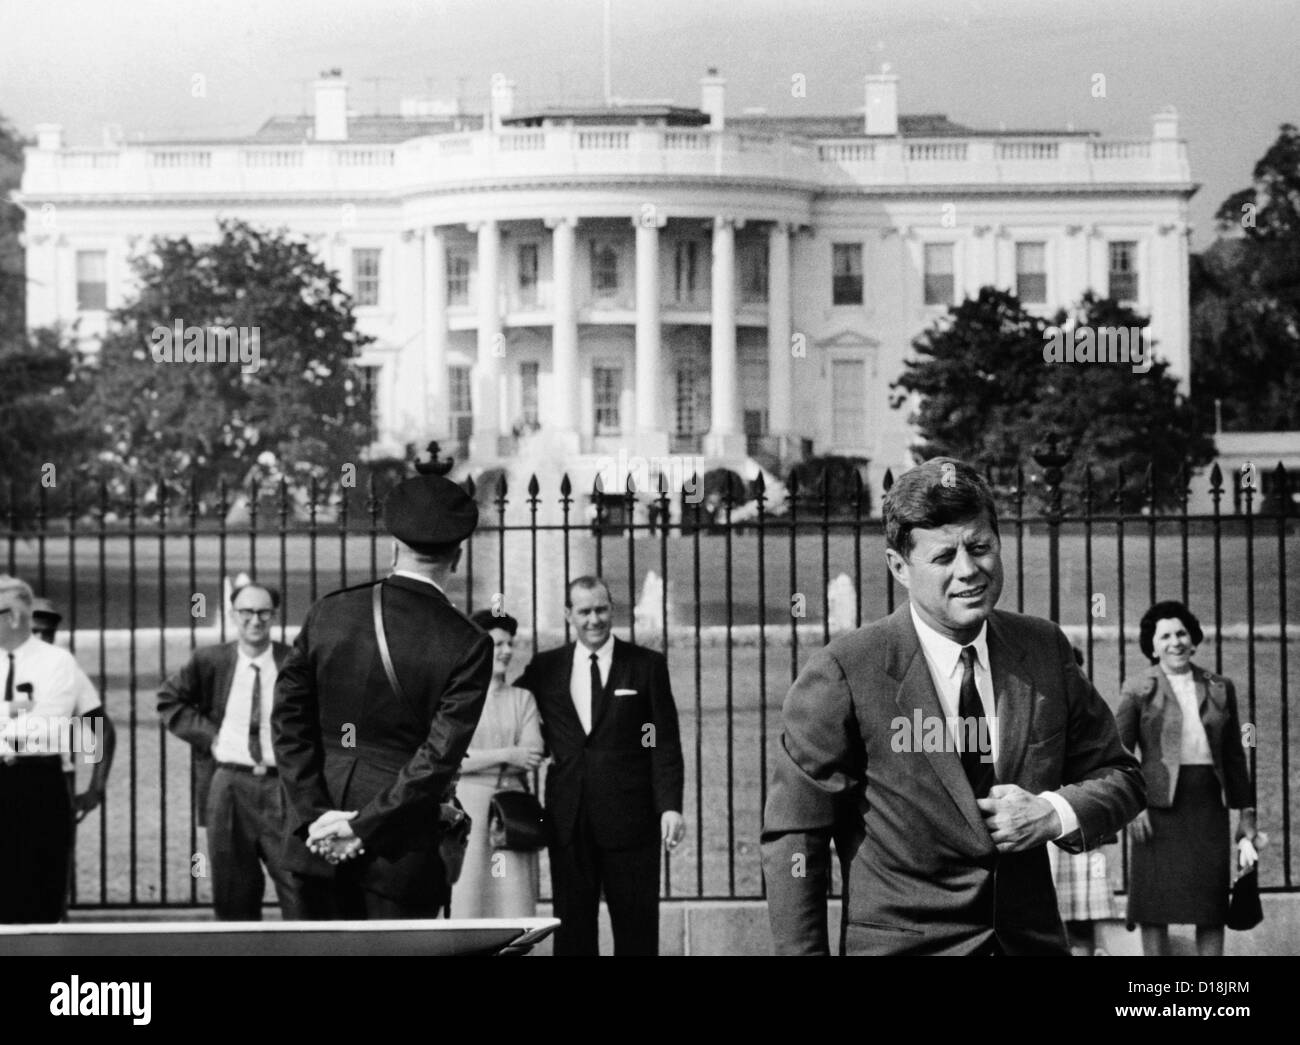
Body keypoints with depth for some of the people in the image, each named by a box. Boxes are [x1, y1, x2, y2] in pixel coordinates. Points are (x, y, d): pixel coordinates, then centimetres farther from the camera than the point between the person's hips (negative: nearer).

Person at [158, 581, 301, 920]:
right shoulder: (209, 661, 5)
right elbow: (168, 701, 15)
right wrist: (207, 734, 2)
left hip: (282, 785, -1)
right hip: (228, 785, 1)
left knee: (298, 886, -7)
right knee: (234, 891, 7)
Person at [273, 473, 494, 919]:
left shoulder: (328, 613, 2)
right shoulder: (467, 645, -9)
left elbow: (289, 719, 1)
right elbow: (440, 756, -14)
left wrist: (314, 812, -1)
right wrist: (365, 826, -10)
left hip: (320, 847, 4)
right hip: (402, 849, -3)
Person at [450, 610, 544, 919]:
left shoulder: (522, 699, 14)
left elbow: (533, 756, 1)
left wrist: (480, 759, -7)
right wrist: (506, 756, -11)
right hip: (468, 810, -2)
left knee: (513, 902, -5)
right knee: (469, 901, -7)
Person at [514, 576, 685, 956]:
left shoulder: (648, 665, 3)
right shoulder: (545, 668, 9)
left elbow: (666, 743, -1)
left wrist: (670, 806, -10)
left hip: (630, 818, -2)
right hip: (569, 820, 2)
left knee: (636, 928, 1)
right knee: (572, 928, 3)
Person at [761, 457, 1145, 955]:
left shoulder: (1044, 649, 3)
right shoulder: (844, 672, -11)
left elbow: (1119, 778, 11)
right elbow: (794, 837, -10)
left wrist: (1055, 813, -10)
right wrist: (805, 952, -16)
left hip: (1032, 940, 4)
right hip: (897, 942, -4)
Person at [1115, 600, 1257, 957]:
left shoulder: (1220, 689, 12)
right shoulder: (1138, 689, 3)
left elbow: (1234, 754, 15)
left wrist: (1245, 812, 12)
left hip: (1208, 803, 3)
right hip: (1159, 805, -3)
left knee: (1212, 903, 1)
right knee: (1155, 904, -2)